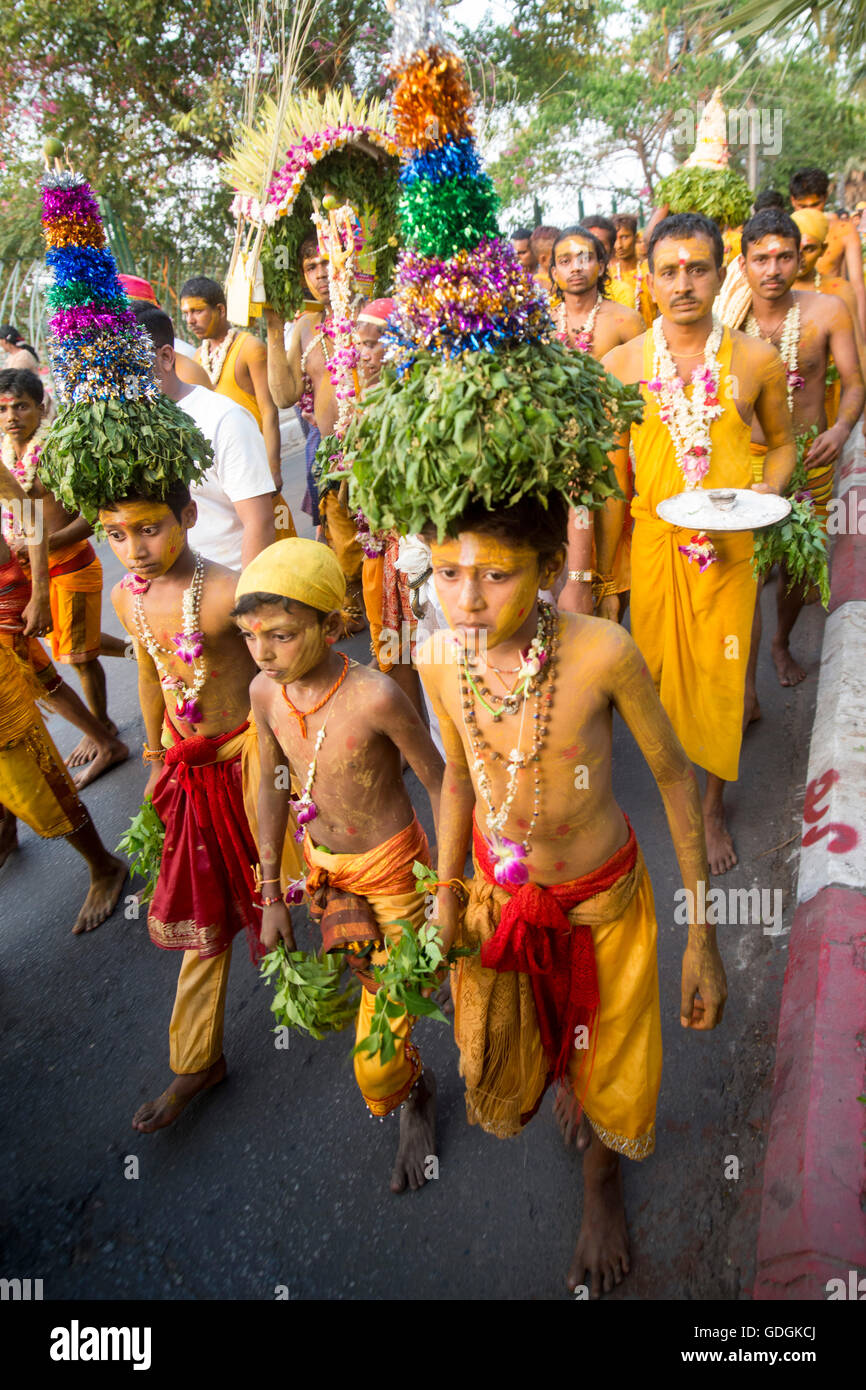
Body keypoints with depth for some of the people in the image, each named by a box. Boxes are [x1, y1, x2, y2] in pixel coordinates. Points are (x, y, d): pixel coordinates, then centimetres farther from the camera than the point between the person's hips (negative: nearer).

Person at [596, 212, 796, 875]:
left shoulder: (758, 360, -2)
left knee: (721, 678, 8)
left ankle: (714, 805, 31)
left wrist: (768, 489, -10)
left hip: (731, 547, 0)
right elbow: (613, 481, 3)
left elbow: (783, 443, 13)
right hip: (654, 544, 1)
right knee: (656, 673, 11)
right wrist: (606, 581, 3)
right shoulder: (620, 365, -1)